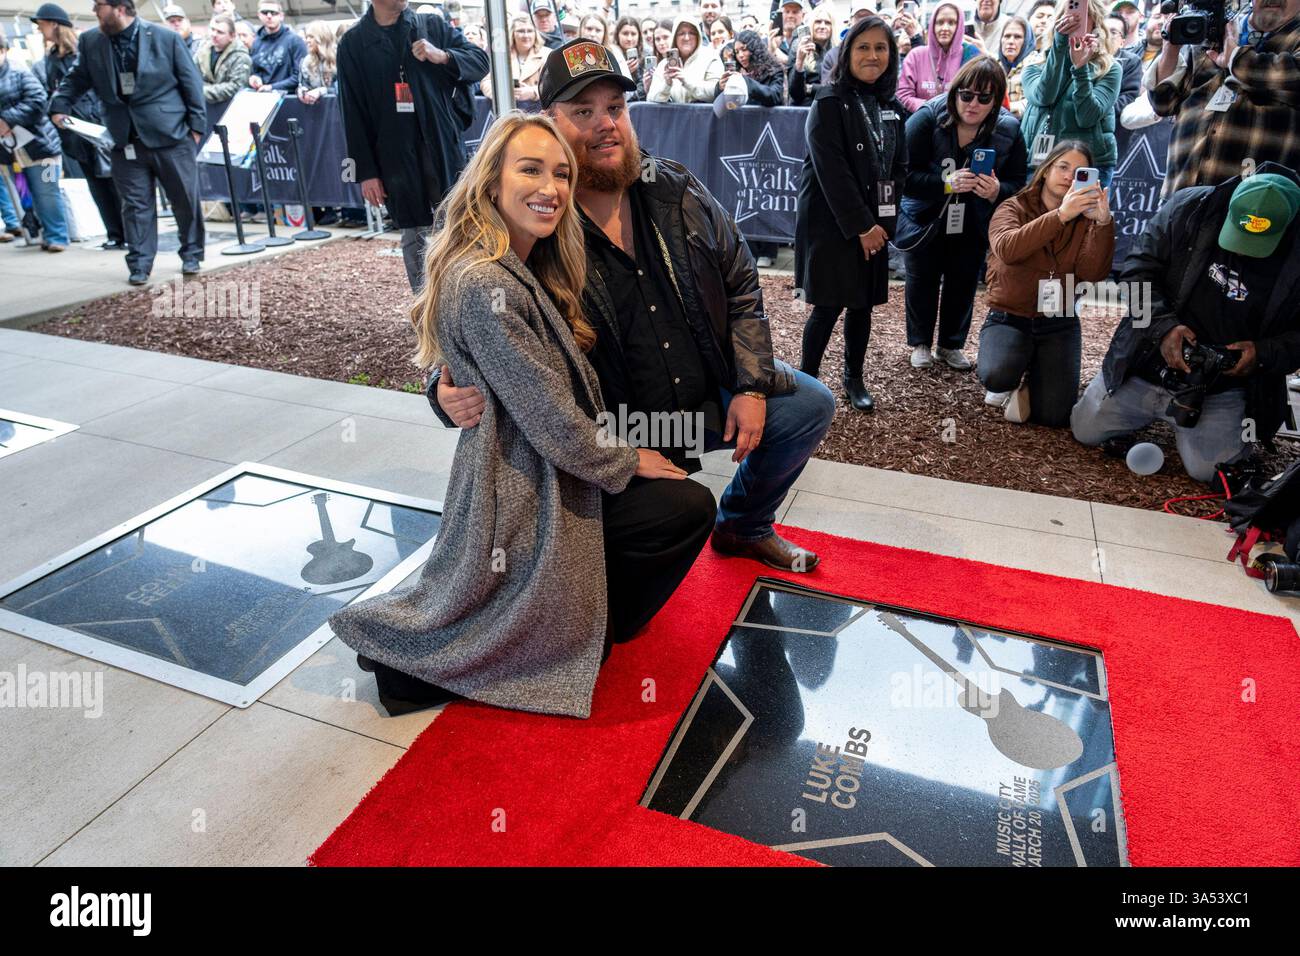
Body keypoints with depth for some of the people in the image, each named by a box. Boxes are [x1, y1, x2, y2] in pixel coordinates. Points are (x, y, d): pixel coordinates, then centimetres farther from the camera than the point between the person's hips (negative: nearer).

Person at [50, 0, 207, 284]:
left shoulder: (166, 38, -4)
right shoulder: (90, 42, 7)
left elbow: (191, 82, -1)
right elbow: (76, 79, 14)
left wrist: (197, 124, -4)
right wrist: (60, 106, 0)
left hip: (170, 135, -3)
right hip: (126, 141, 3)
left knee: (185, 198, 6)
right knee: (136, 205, 2)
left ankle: (191, 255, 23)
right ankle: (139, 264, 9)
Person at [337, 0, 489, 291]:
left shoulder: (434, 26, 9)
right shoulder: (353, 44, 6)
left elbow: (480, 62, 8)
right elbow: (354, 114, 3)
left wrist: (443, 56, -12)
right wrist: (366, 171, -3)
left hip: (445, 149, 1)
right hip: (396, 158, 0)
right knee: (414, 237, 3)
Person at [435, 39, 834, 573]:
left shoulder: (677, 193, 0)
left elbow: (741, 286, 7)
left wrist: (751, 387, -2)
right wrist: (448, 394, -31)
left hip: (710, 395, 6)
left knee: (811, 404, 6)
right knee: (682, 507, -28)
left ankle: (743, 527, 30)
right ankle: (618, 610, 10)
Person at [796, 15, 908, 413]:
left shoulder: (892, 106, 11)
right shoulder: (829, 102, -8)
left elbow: (898, 167, 12)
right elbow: (832, 171, -15)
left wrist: (883, 220, -1)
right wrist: (860, 225, -16)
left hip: (874, 224, 6)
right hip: (832, 223, -5)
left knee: (863, 304, 8)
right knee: (829, 305, -6)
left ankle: (854, 378, 23)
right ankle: (807, 377, 10)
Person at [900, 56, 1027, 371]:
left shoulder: (1009, 130, -13)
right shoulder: (926, 119, -22)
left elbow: (1018, 184, -7)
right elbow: (904, 175, -25)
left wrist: (997, 191, -30)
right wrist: (946, 184, -38)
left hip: (973, 227, 2)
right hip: (925, 222, -2)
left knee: (963, 286, 13)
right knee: (923, 284, 12)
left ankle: (951, 345, 31)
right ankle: (920, 343, 31)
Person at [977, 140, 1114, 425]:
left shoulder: (1085, 220, 4)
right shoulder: (1012, 209, -4)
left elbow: (1093, 273, -14)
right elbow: (1007, 250, -28)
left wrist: (1104, 223, -27)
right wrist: (1060, 215, -37)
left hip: (1059, 325, 2)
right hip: (1009, 319, -2)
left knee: (1055, 415, -16)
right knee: (996, 377, -34)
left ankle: (1034, 381, 20)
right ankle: (1009, 379, 6)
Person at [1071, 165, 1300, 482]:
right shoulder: (1188, 209, -13)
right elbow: (1138, 270, -10)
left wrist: (1265, 354, -23)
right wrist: (1163, 327, -24)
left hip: (1224, 387, -1)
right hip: (1147, 364, 2)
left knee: (1209, 469, -14)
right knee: (1085, 430, 5)